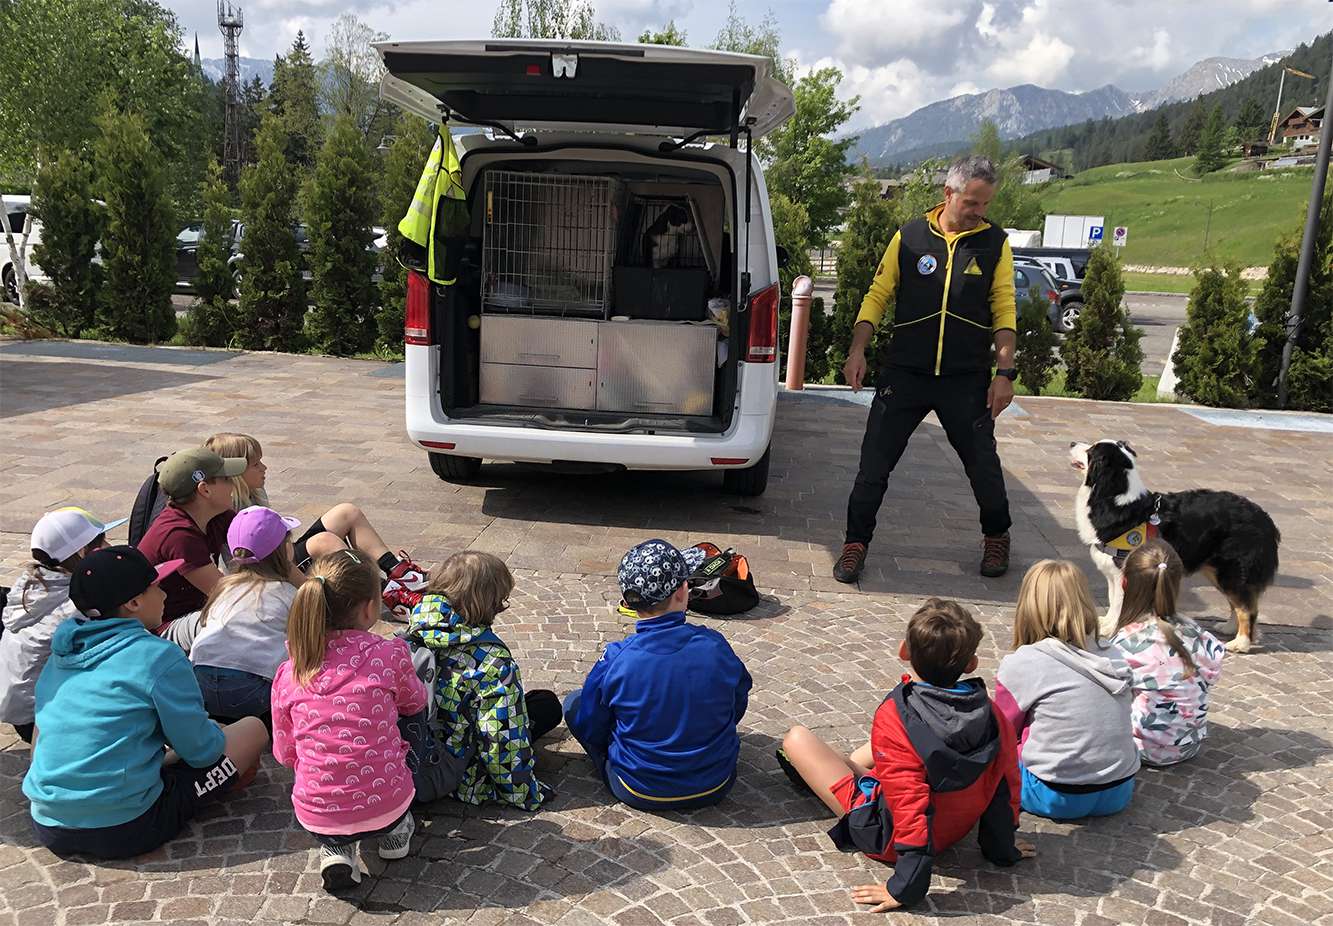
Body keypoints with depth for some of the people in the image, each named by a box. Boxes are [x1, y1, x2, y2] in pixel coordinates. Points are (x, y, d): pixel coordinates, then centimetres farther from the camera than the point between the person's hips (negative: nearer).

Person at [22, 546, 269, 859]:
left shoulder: (62, 653, 6)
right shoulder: (159, 656, -15)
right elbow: (202, 750, -10)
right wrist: (216, 734, 15)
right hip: (123, 832, -6)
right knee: (252, 729, 3)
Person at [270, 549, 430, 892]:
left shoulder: (287, 676, -6)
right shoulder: (389, 655, -13)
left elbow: (285, 754, 6)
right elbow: (415, 703, 9)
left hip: (315, 817, 1)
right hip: (386, 808, -1)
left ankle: (336, 849, 12)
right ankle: (395, 830, 17)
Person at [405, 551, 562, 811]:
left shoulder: (416, 630, -7)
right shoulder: (493, 659, -26)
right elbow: (503, 738, -22)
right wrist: (524, 794, -8)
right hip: (454, 778, -7)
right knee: (548, 704, 8)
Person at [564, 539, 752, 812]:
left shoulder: (615, 661, -22)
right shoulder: (715, 646, -17)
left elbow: (589, 731, -7)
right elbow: (739, 704, 2)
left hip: (641, 793, -2)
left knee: (574, 702, 13)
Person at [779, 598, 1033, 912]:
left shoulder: (893, 717, -31)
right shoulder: (990, 713, -16)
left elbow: (911, 804, -33)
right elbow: (1006, 785, -6)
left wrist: (907, 887, -25)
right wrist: (1002, 849, 10)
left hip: (885, 837, -6)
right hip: (955, 827, 6)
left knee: (797, 739, 1)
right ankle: (852, 764, 45)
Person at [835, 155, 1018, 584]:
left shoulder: (995, 244, 3)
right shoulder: (909, 236, 2)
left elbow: (1004, 311, 4)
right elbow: (878, 295, 5)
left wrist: (1005, 373, -3)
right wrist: (857, 350, -6)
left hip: (968, 380, 0)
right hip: (904, 373, 0)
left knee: (983, 464, 9)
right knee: (874, 462, 0)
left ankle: (997, 538, 34)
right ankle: (856, 543, 15)